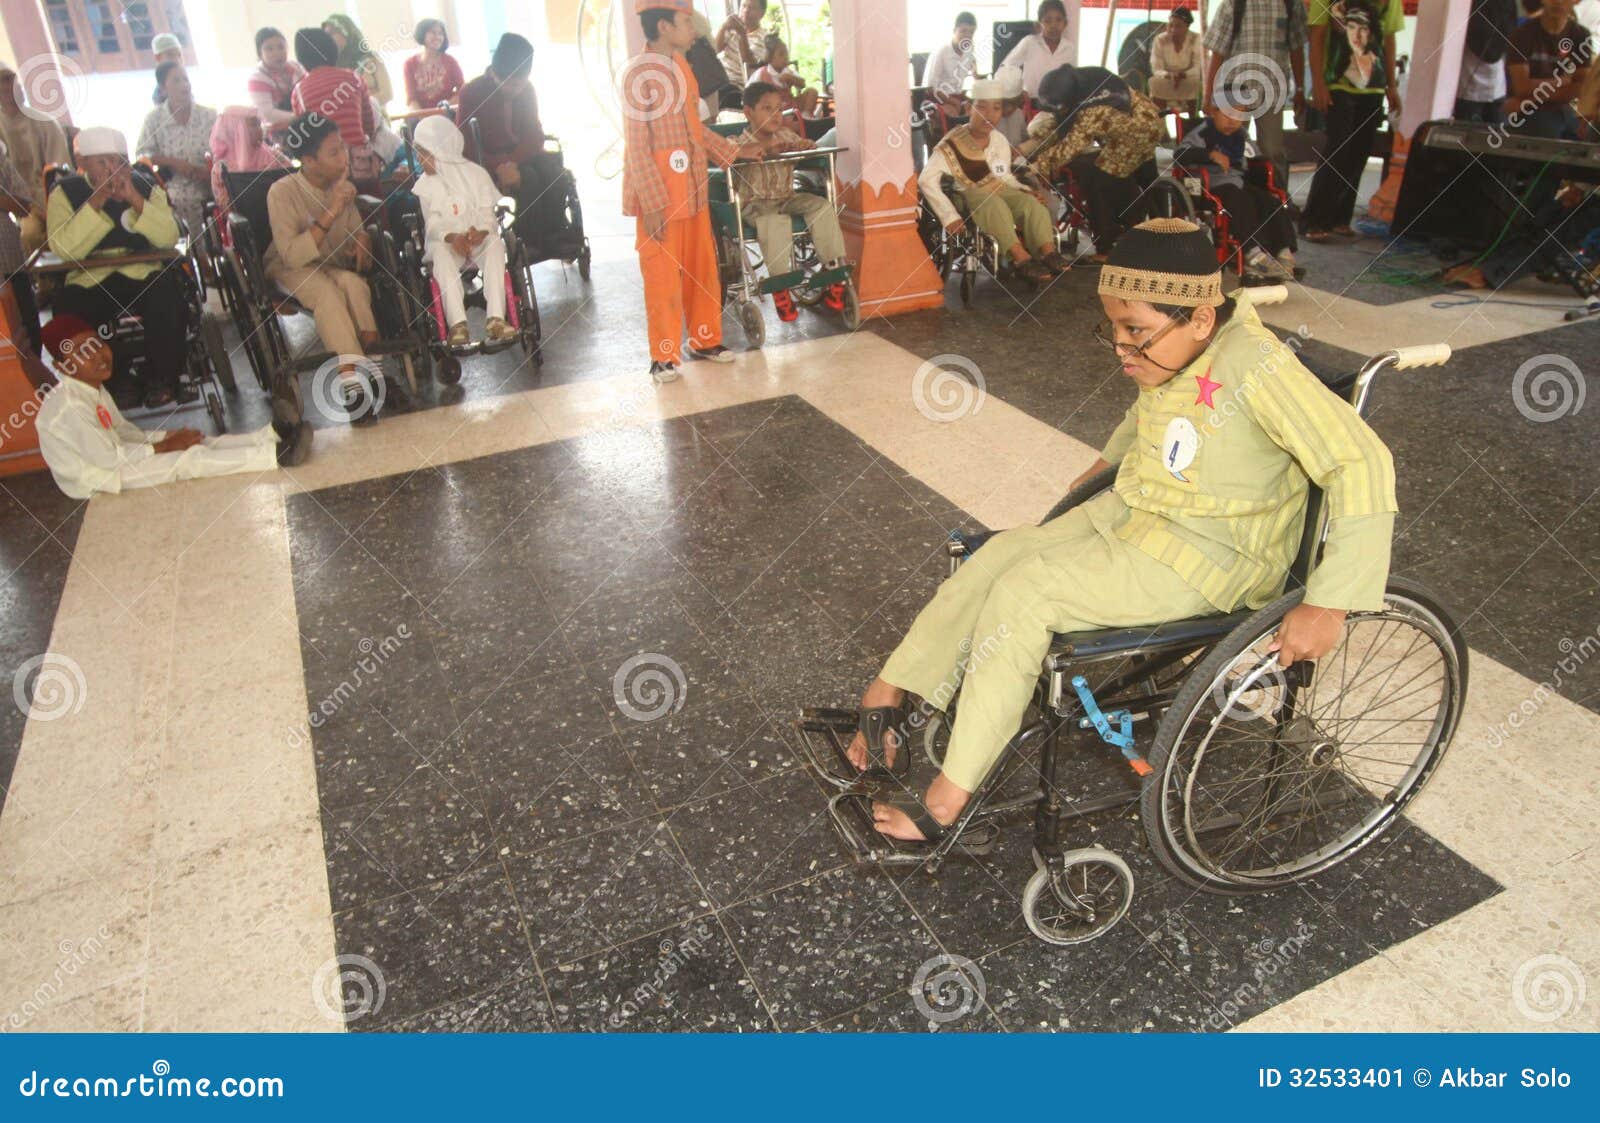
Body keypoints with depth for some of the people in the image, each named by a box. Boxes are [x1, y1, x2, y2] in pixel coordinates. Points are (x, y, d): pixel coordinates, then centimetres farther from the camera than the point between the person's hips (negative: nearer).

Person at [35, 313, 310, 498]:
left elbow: (125, 431, 11)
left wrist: (169, 436, -6)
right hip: (94, 480, -9)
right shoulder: (68, 406, -25)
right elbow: (107, 457, -24)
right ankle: (276, 454, -29)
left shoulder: (92, 388, 5)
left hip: (111, 455, 9)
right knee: (188, 460, -21)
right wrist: (163, 446, -17)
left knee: (197, 444, -4)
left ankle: (271, 435, -11)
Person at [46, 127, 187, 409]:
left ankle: (161, 380, -7)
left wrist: (135, 199, -24)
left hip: (144, 273, 0)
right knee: (68, 312, -27)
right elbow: (64, 249, -16)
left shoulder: (146, 186, 3)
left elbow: (169, 238, -12)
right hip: (89, 281, 0)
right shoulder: (66, 191, 0)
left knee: (168, 300, -29)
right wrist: (96, 201, -22)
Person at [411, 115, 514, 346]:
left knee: (495, 244, -34)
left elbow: (489, 214, -2)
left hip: (479, 238, -1)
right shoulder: (425, 185, 8)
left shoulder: (475, 174, 4)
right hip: (444, 241, 1)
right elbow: (432, 224, -2)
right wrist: (452, 237, -25)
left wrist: (481, 232, -26)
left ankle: (495, 318, -45)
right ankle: (457, 323, -46)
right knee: (440, 253, -35)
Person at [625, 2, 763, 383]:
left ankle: (704, 340, 28)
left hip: (692, 189, 8)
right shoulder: (639, 73, -15)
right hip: (659, 195, -8)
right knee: (663, 277, 0)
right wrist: (653, 204, -19)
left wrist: (735, 151, 22)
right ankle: (664, 356, 11)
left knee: (702, 270, 14)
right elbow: (637, 146, -17)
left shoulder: (678, 65, 11)